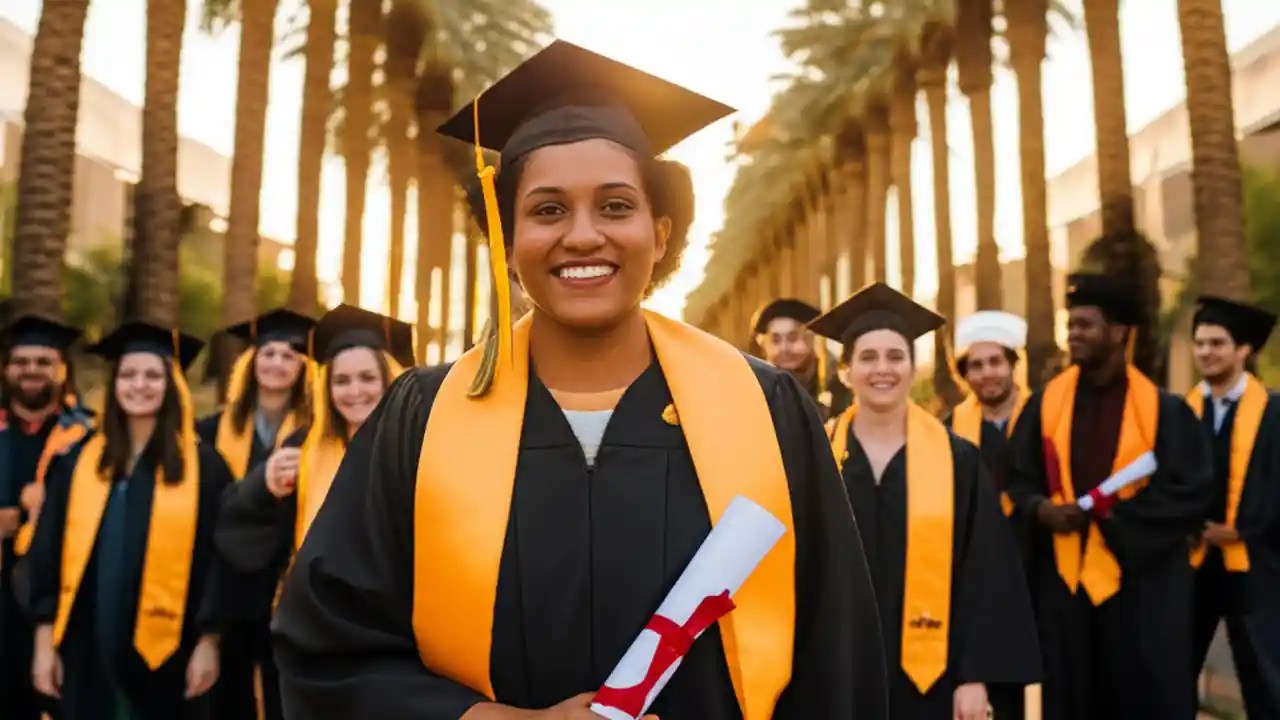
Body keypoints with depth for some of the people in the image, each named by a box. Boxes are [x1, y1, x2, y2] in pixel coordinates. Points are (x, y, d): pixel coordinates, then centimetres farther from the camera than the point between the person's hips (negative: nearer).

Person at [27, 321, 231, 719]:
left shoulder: (203, 466, -2)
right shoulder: (77, 460, 5)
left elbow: (216, 557, -4)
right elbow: (48, 552, 5)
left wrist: (208, 640, -7)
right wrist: (44, 638, 1)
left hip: (165, 650, -2)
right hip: (88, 646, 2)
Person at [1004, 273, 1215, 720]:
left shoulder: (1164, 409, -4)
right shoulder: (1046, 403, 4)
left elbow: (1192, 493, -9)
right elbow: (1017, 479, 7)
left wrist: (1106, 512, -16)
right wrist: (1040, 508, -15)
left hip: (1142, 585, -3)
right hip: (1064, 582, 3)